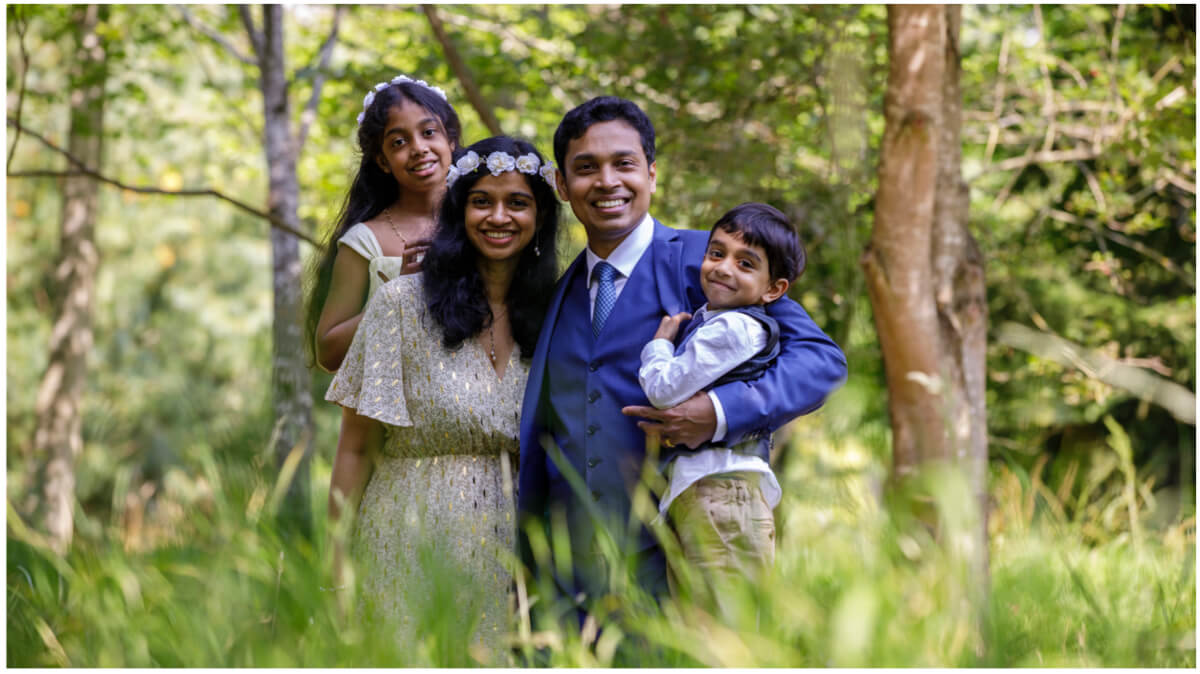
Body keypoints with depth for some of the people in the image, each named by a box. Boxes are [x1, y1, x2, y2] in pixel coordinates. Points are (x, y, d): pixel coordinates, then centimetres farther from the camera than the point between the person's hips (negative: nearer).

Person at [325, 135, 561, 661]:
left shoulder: (544, 316, 7)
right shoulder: (402, 302, -5)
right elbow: (357, 448, -4)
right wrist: (335, 563, -7)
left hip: (504, 555, 4)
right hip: (415, 548, -3)